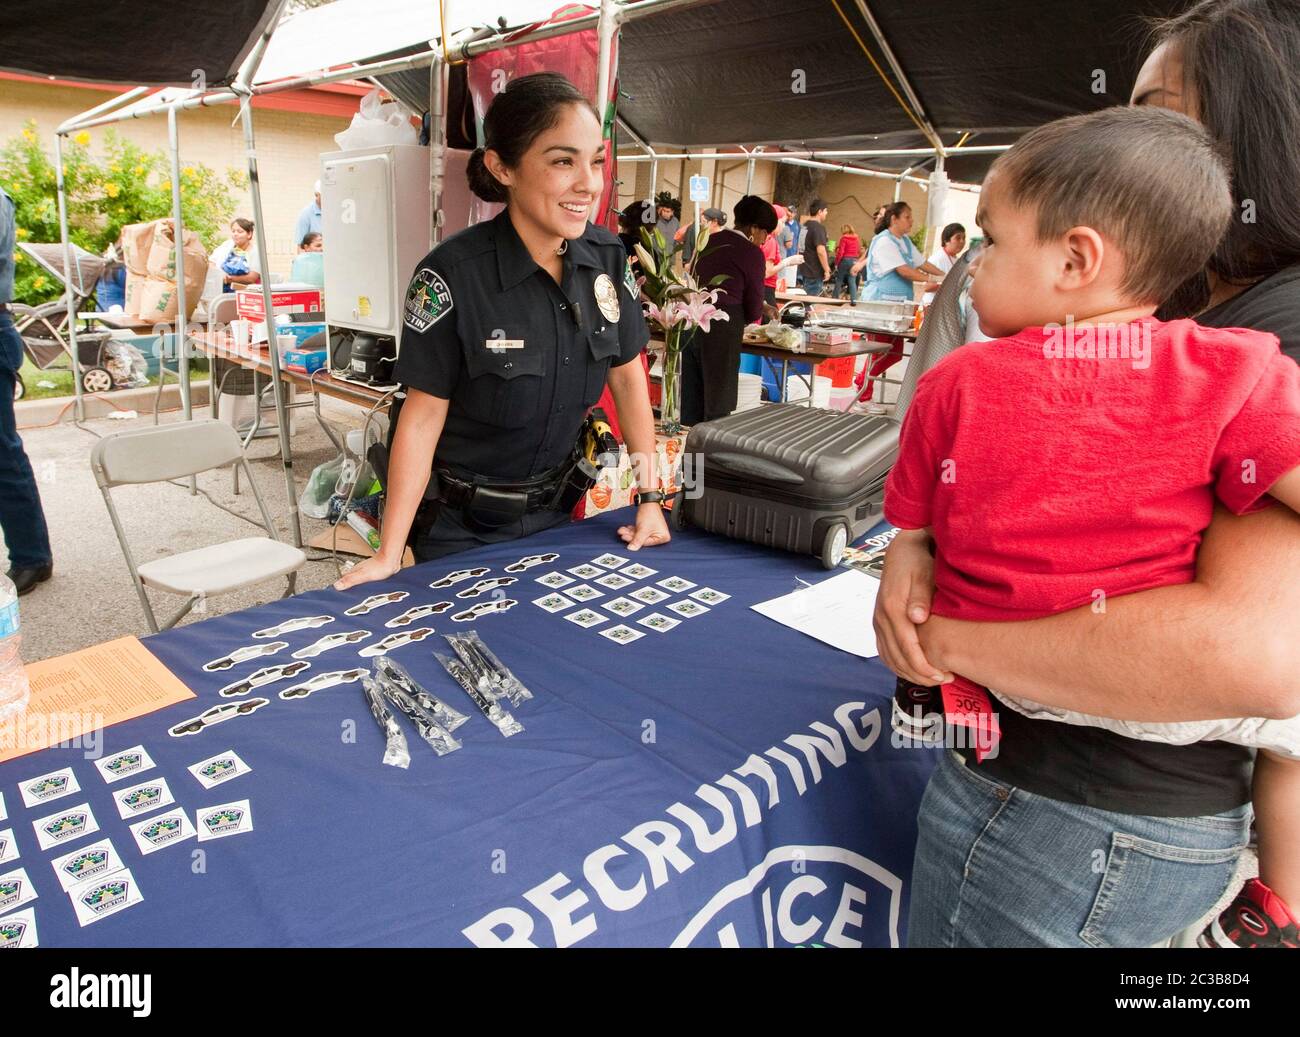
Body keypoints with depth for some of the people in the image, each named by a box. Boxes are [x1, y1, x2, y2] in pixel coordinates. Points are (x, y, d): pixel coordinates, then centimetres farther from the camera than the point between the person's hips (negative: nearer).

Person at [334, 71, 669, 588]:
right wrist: (389, 554, -19)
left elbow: (627, 376, 1)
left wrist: (650, 498, -1)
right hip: (460, 523, -4)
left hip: (552, 506, 5)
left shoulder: (606, 256, -8)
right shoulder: (452, 274, -23)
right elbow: (423, 415, -19)